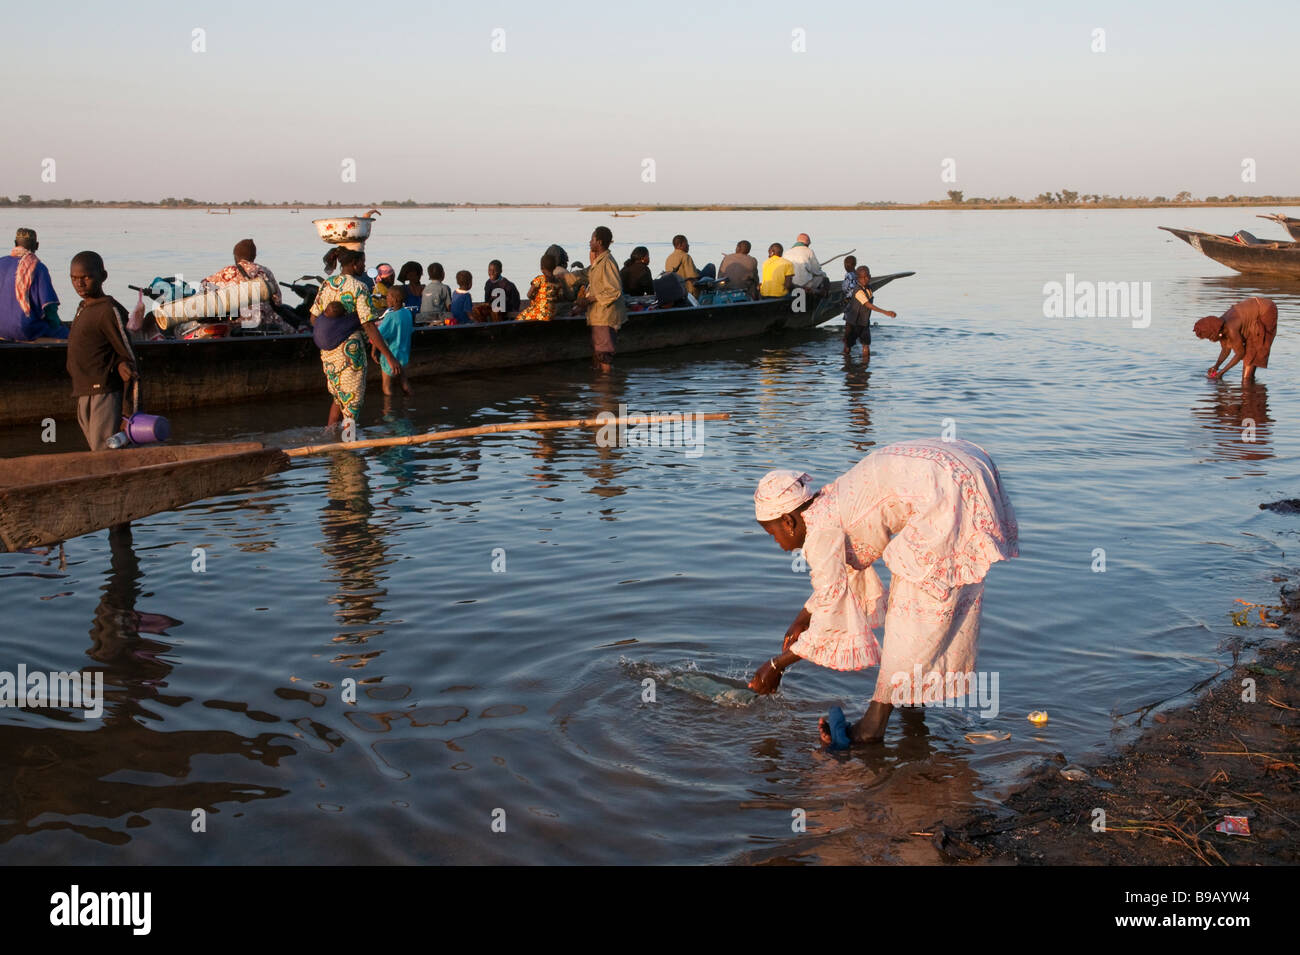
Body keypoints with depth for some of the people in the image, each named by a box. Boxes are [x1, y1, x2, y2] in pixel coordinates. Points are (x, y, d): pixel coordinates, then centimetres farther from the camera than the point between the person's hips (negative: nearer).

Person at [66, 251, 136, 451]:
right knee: (96, 449, 12)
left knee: (104, 451, -12)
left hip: (103, 392, -9)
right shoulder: (83, 308, 14)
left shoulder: (109, 311, -13)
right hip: (83, 395, 9)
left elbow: (129, 355, -12)